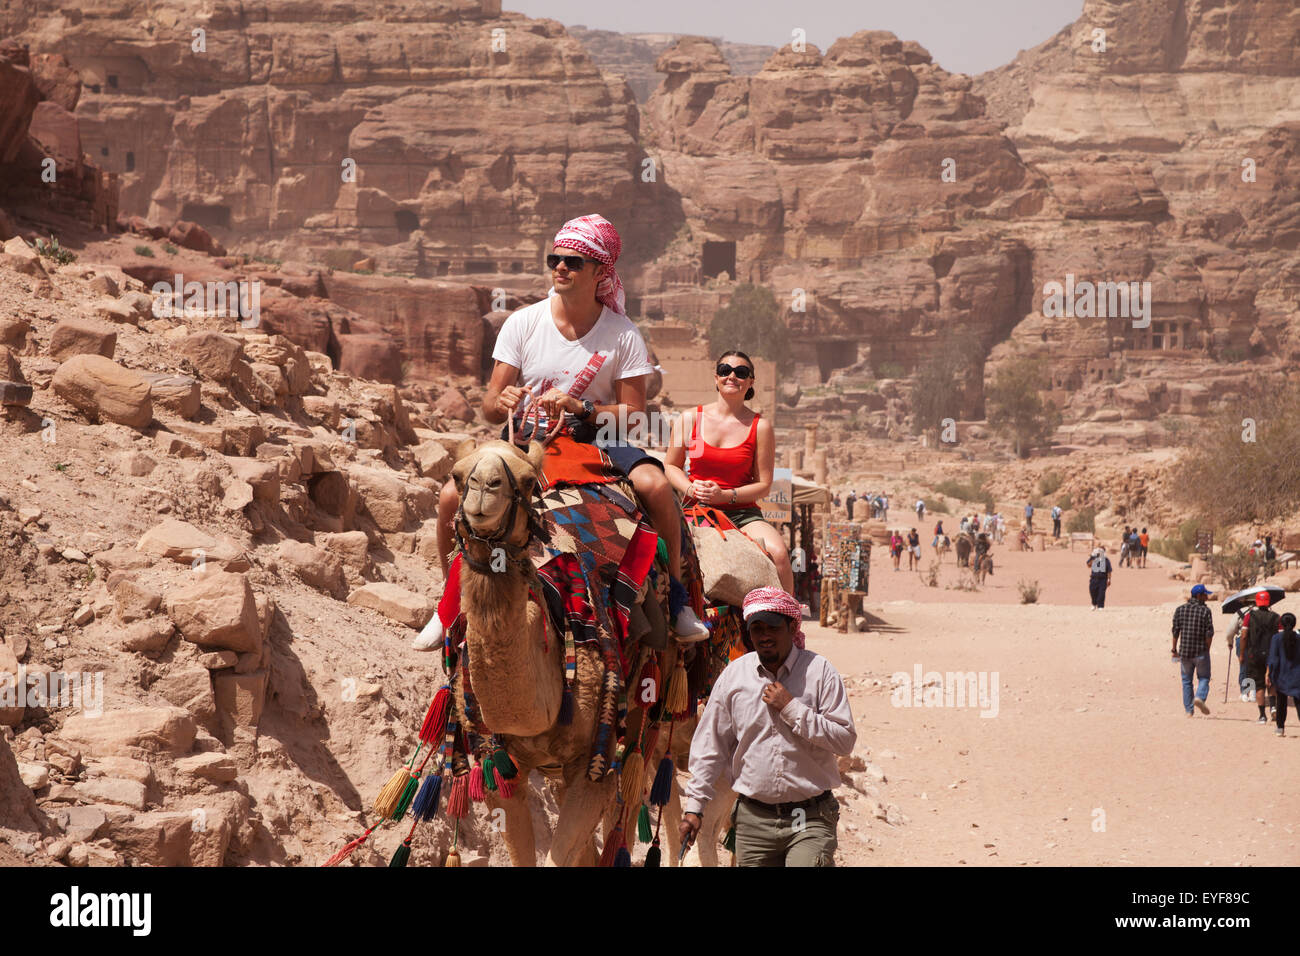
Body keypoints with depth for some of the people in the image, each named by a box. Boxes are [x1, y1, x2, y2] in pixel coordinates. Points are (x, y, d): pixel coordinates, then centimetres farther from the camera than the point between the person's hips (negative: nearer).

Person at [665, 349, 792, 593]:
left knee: (778, 553, -28)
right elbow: (671, 465, 15)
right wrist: (691, 488, -6)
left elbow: (763, 485, 2)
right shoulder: (690, 419, 7)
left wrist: (725, 495, -14)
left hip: (741, 513, -1)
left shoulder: (760, 426, 2)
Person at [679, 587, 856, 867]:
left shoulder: (819, 671, -1)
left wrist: (792, 709, -13)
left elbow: (845, 741, -7)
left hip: (811, 819, -2)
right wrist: (694, 806, 6)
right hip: (753, 818, 3)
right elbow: (709, 747, 11)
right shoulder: (734, 675, 6)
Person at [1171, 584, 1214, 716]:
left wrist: (1174, 648, 9)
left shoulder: (1180, 610, 3)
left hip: (1184, 651, 3)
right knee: (1204, 677, 11)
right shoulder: (1205, 611, -6)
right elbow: (1209, 633, -9)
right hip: (1200, 651, -3)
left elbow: (1176, 631, 2)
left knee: (1186, 680, 12)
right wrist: (1207, 649, 3)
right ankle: (1200, 697, -17)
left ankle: (1188, 710, 9)